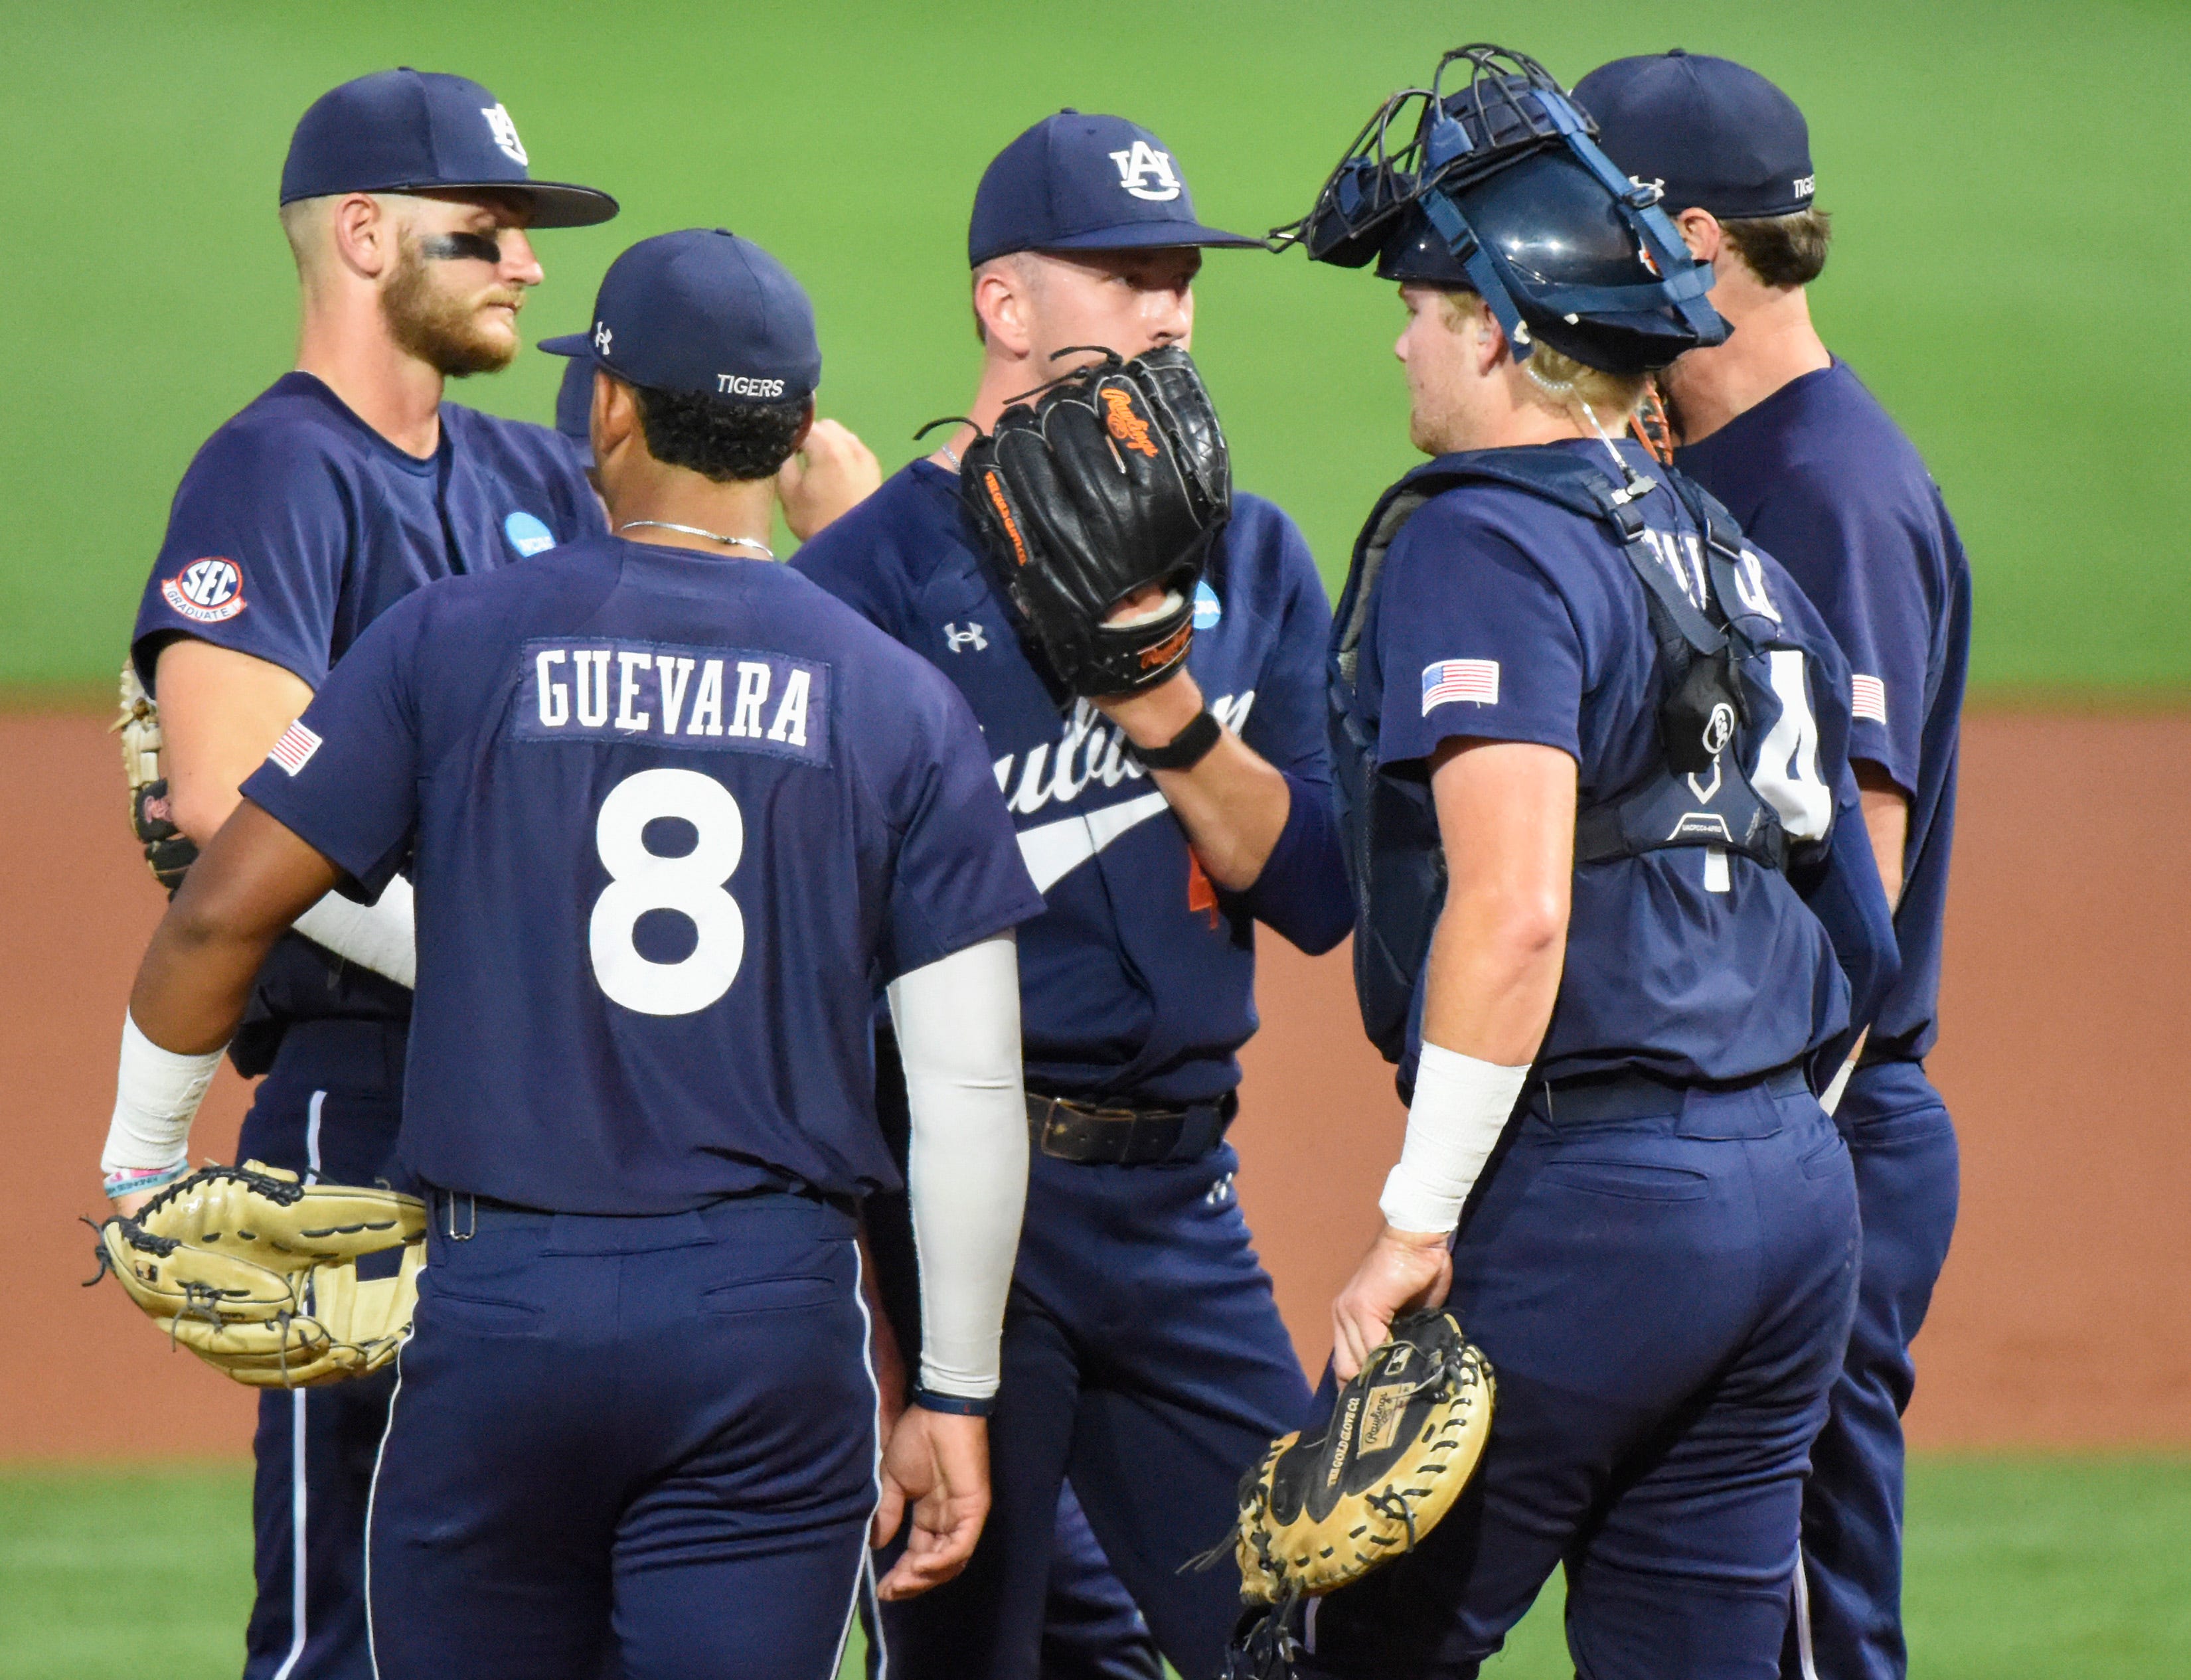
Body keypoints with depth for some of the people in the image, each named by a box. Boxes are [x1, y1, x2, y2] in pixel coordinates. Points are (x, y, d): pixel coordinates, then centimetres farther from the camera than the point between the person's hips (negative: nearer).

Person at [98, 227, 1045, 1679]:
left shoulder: (455, 643, 2)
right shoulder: (897, 701, 4)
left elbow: (225, 908, -2)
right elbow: (973, 1087, 1)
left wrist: (140, 1155, 15)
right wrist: (957, 1395, 9)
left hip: (502, 1306, 0)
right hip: (777, 1315, 0)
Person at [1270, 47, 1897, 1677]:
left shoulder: (1485, 546, -9)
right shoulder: (1747, 562, 17)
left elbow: (1516, 909, -21)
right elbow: (1855, 927, 17)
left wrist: (1419, 1220, -19)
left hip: (1583, 1201, -8)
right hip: (1800, 1192, 8)